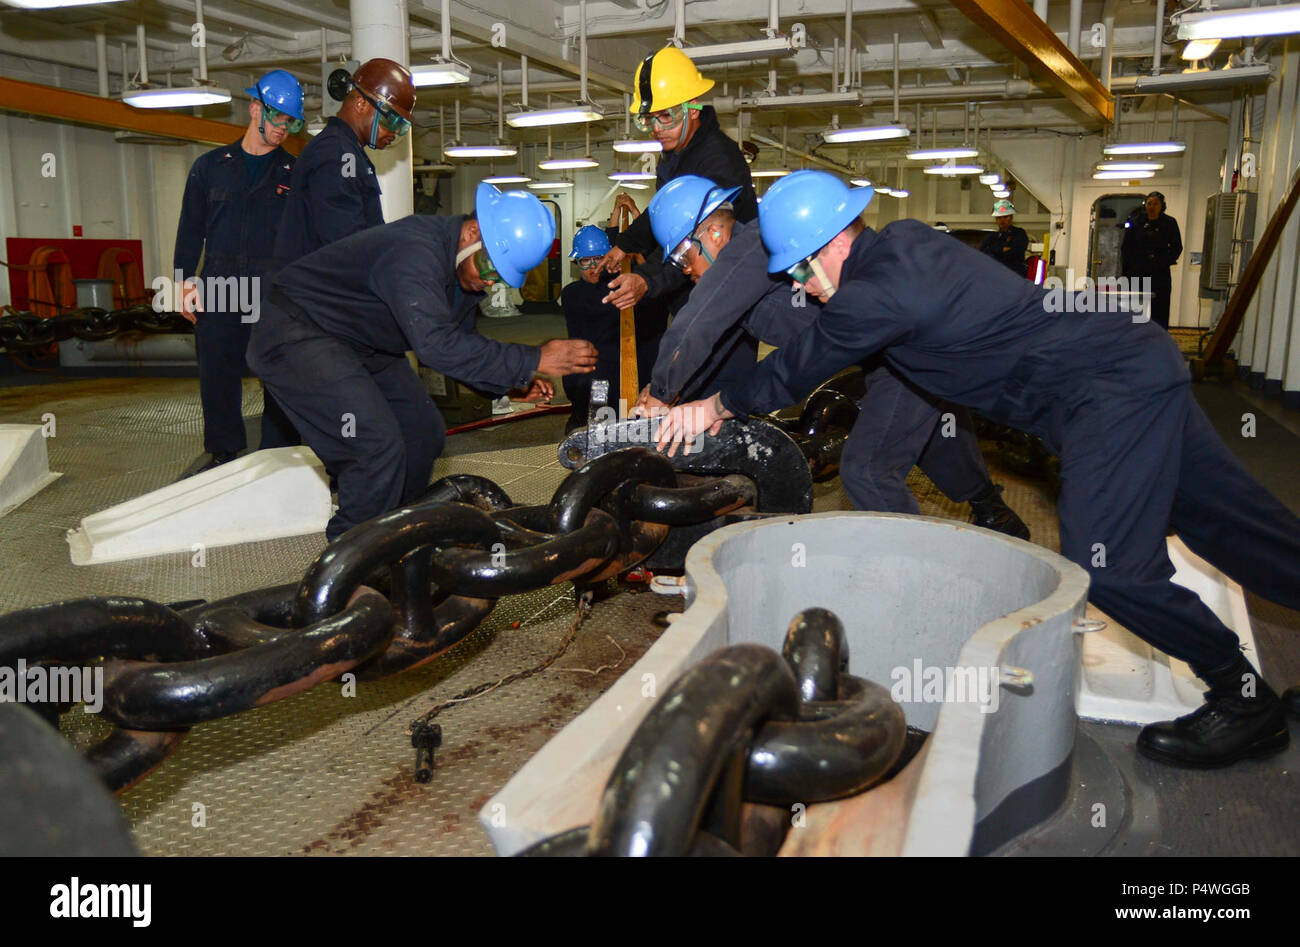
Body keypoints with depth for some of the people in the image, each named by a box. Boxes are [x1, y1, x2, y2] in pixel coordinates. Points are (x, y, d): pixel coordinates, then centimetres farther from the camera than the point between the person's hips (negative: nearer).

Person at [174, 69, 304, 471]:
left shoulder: (294, 173, 11)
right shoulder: (210, 166, 13)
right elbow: (191, 229, 13)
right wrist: (186, 282, 4)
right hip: (219, 288, 1)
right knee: (217, 375, 3)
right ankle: (223, 453, 16)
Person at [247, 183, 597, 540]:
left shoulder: (468, 267, -2)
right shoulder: (414, 254, -34)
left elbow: (458, 340, 7)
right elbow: (437, 345, -43)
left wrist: (512, 381, -9)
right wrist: (533, 360, -40)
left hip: (363, 345, 10)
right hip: (296, 333, -10)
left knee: (424, 433, 8)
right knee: (379, 447, -21)